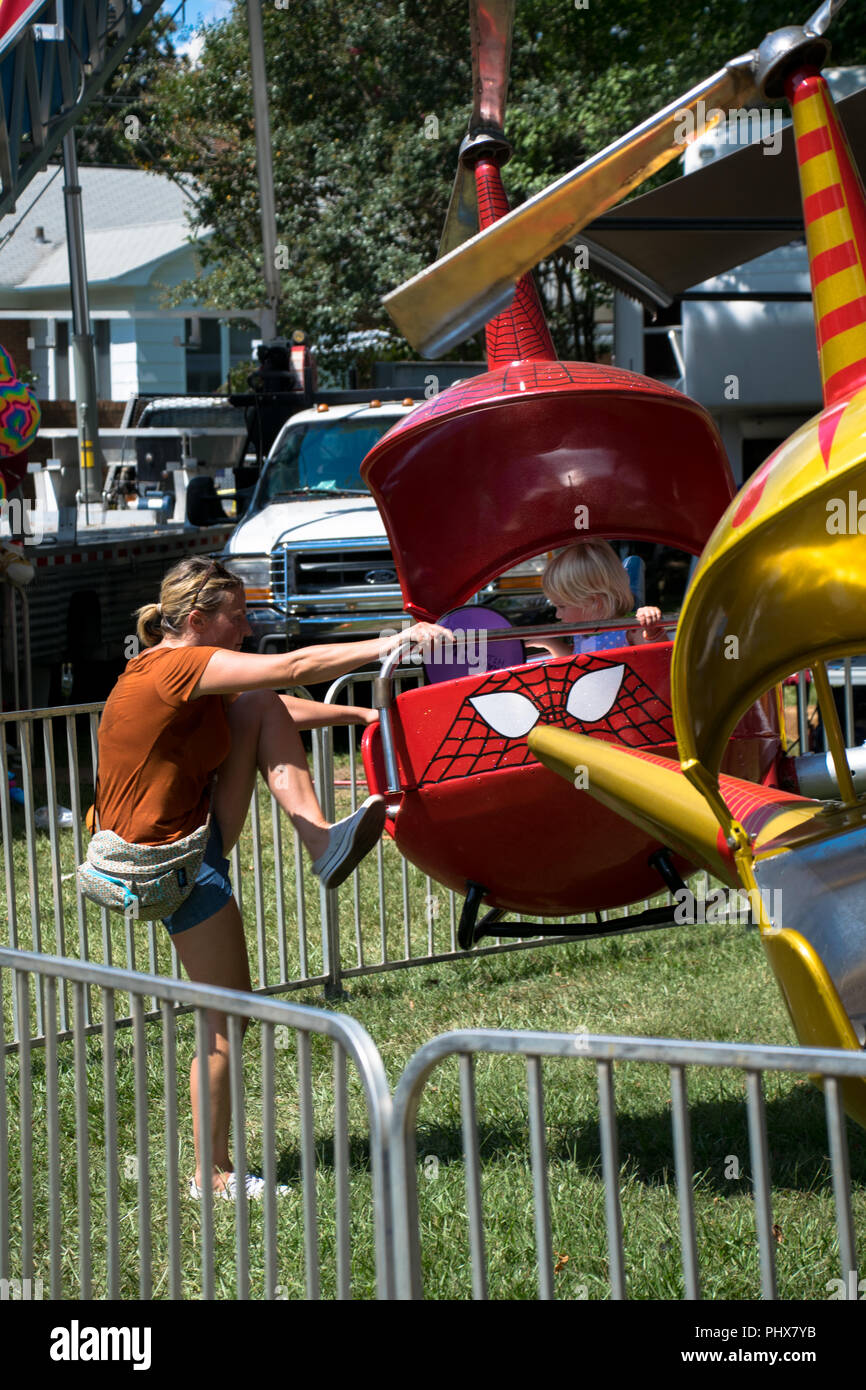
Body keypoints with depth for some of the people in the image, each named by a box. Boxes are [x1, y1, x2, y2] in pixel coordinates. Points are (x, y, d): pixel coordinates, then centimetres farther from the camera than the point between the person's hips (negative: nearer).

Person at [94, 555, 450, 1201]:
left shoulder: (196, 677, 10)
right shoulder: (175, 667, -21)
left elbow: (278, 706, 18)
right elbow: (292, 668, -28)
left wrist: (360, 714, 8)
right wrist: (391, 643, -27)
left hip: (198, 833, 9)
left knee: (261, 709, -1)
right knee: (229, 1022, -2)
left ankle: (321, 839, -10)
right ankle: (212, 1176, 9)